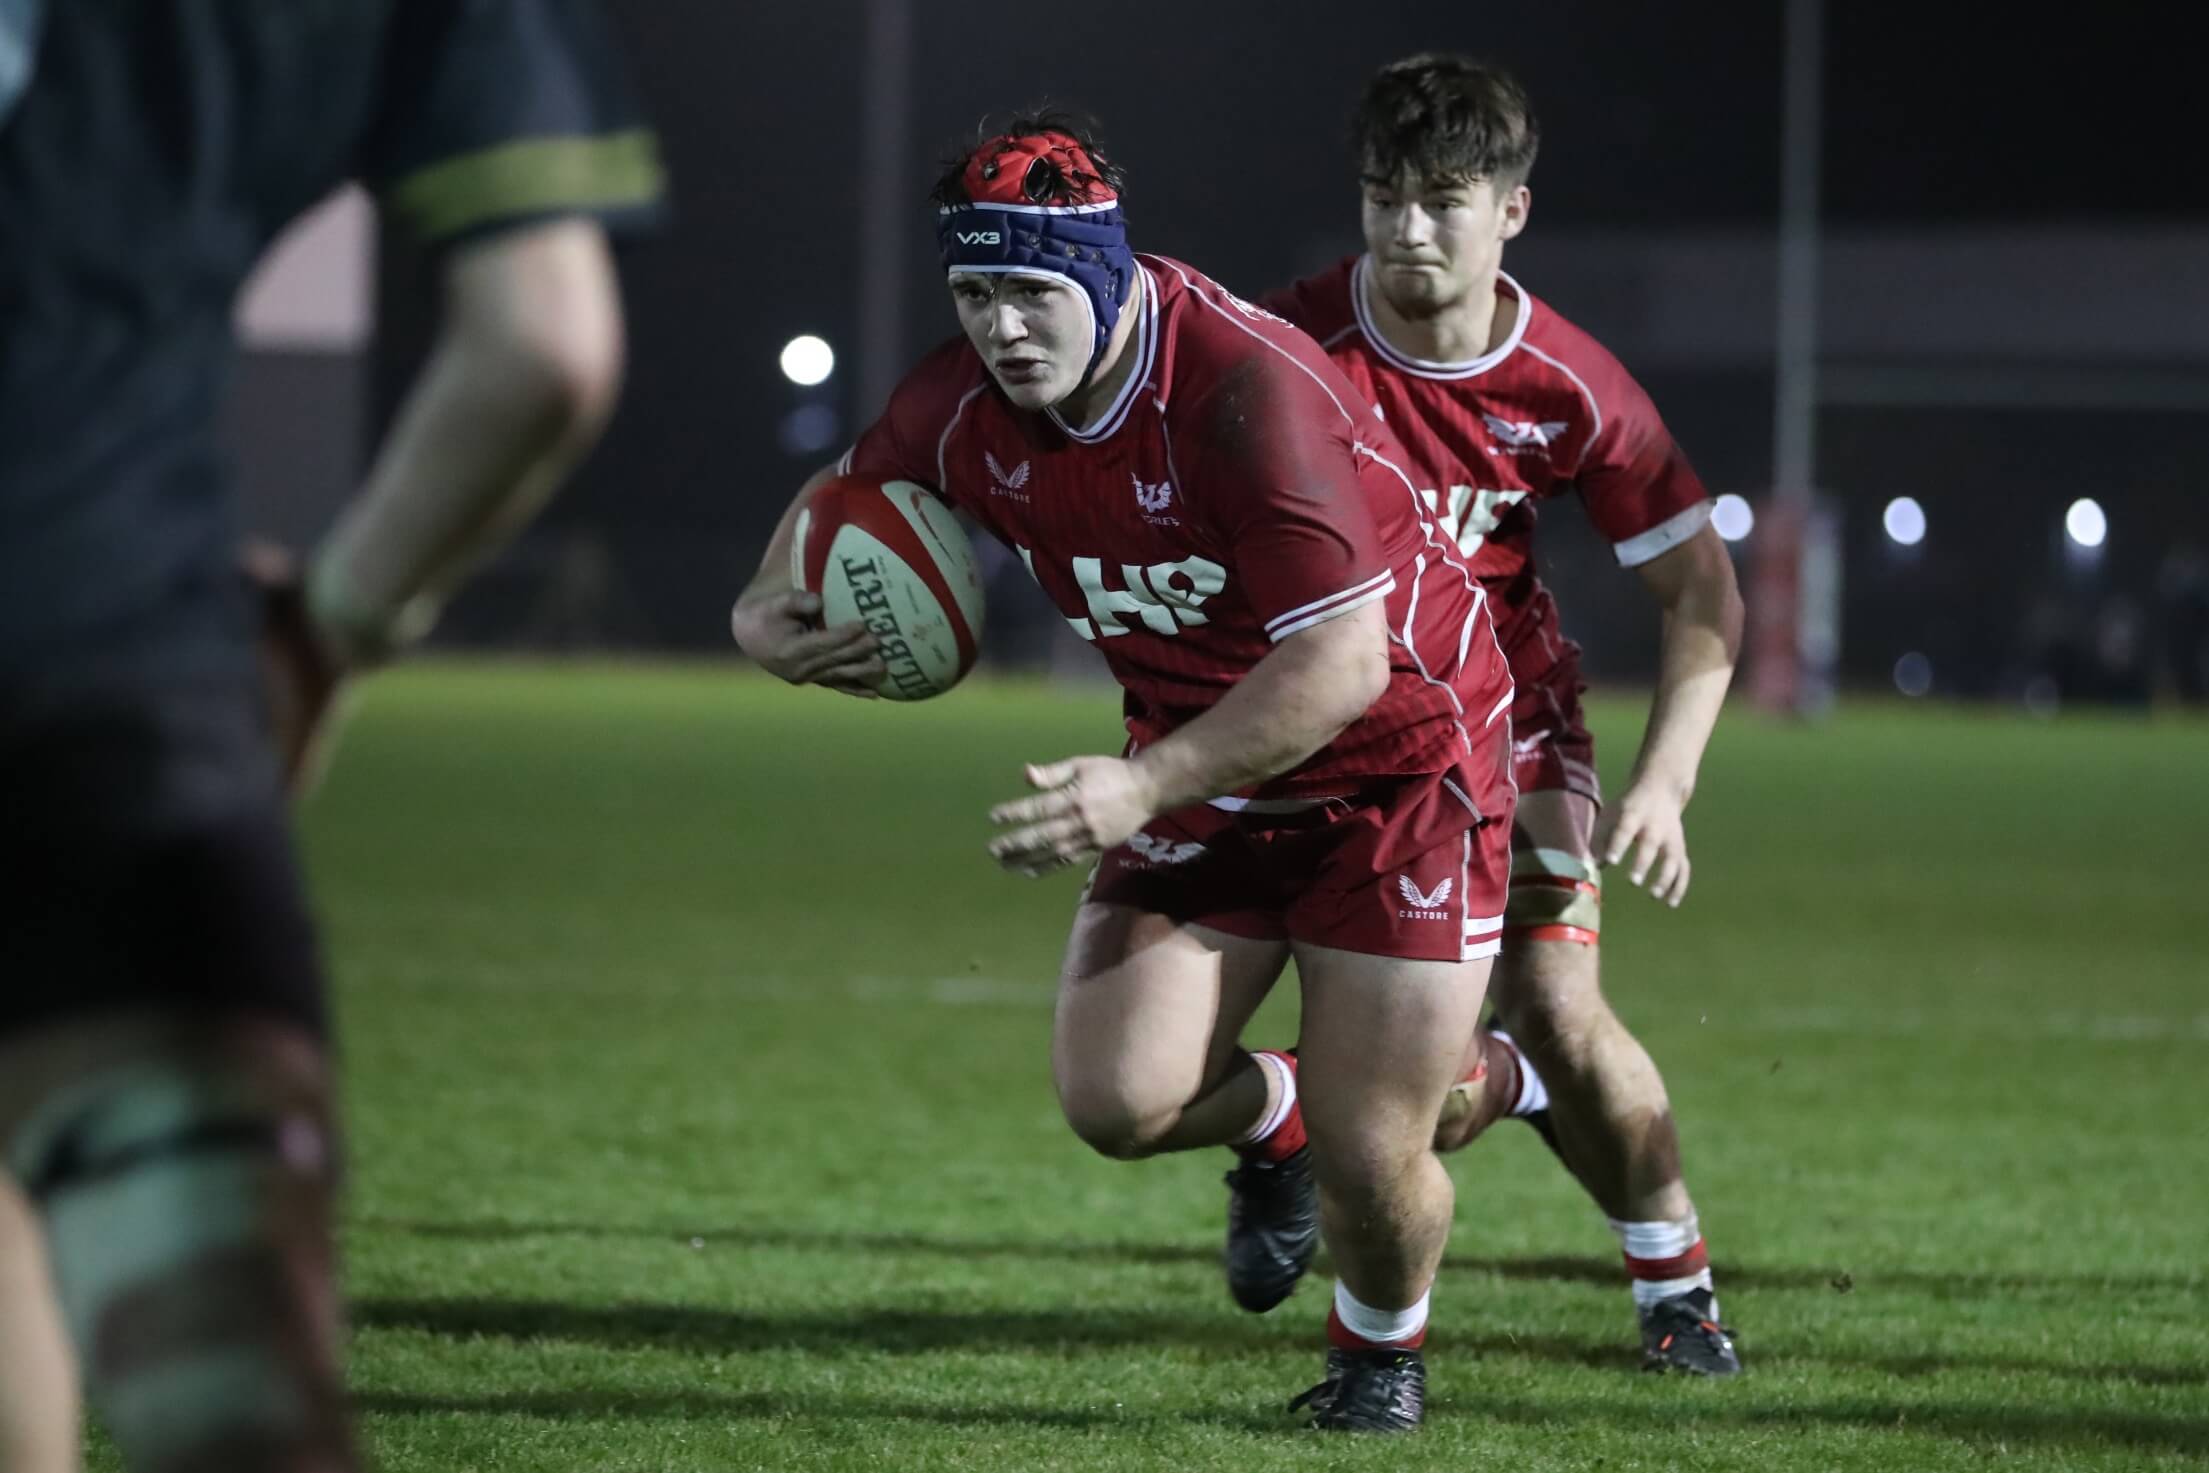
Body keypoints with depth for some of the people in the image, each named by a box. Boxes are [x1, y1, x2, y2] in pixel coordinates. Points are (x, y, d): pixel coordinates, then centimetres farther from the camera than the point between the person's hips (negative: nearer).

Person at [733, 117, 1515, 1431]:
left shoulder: (1249, 396, -32)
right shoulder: (965, 409, -11)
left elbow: (1341, 666, -33)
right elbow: (846, 492, 12)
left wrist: (1147, 785, -38)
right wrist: (771, 614, -9)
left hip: (1400, 758, -6)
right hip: (1204, 763, 6)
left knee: (1369, 1160, -6)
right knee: (1117, 1097, -11)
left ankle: (1382, 1345, 31)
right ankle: (1273, 1119, 26)